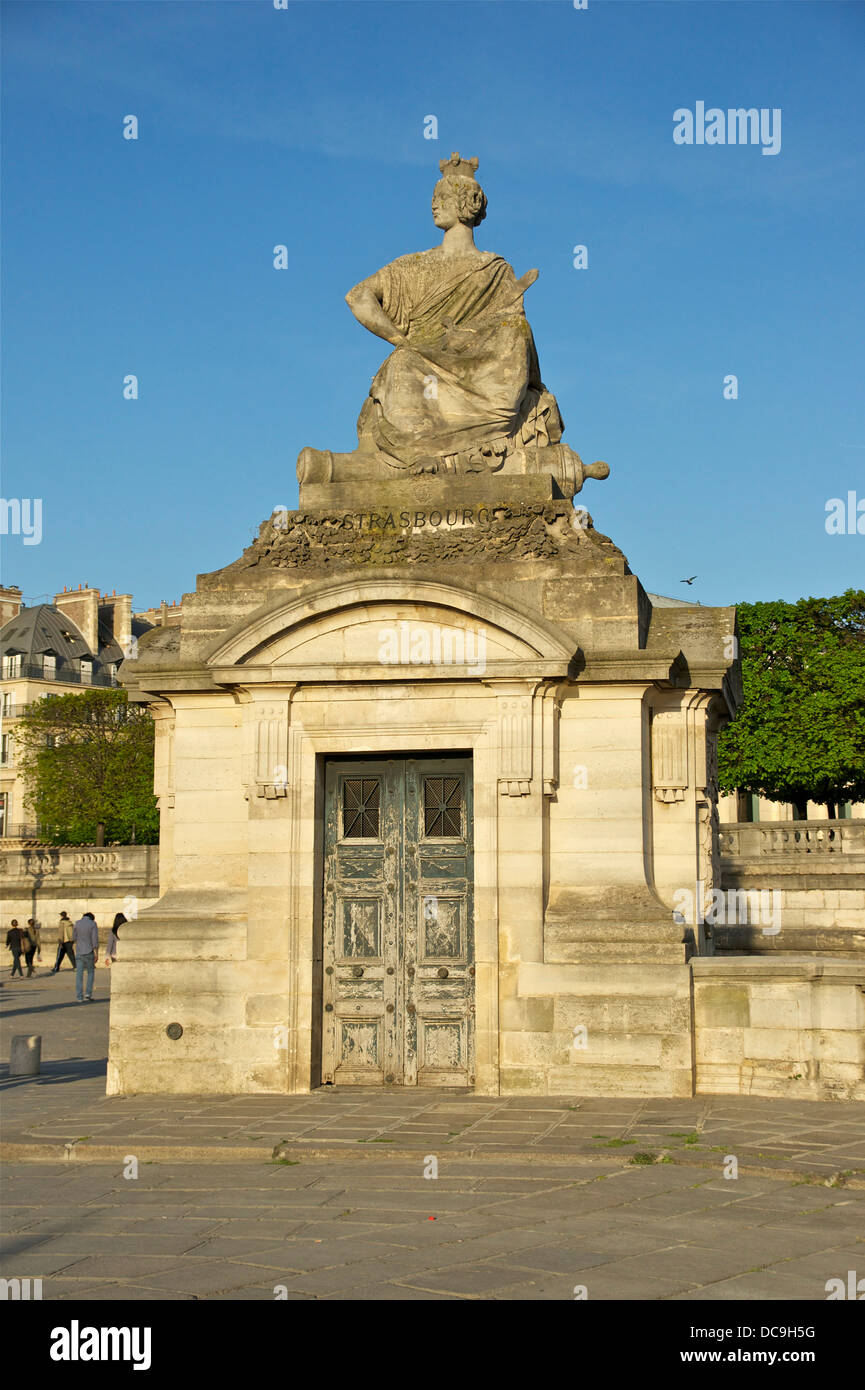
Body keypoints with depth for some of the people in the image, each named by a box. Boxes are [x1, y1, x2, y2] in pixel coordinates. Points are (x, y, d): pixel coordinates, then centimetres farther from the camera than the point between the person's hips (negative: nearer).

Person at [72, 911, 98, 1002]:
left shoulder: (77, 923, 4)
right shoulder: (92, 924, -4)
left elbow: (74, 938, 13)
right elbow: (95, 939, -10)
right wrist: (96, 954, -8)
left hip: (79, 952, 2)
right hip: (89, 952, -2)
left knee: (79, 974, 3)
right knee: (90, 972, 16)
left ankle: (79, 996, -2)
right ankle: (88, 993, 6)